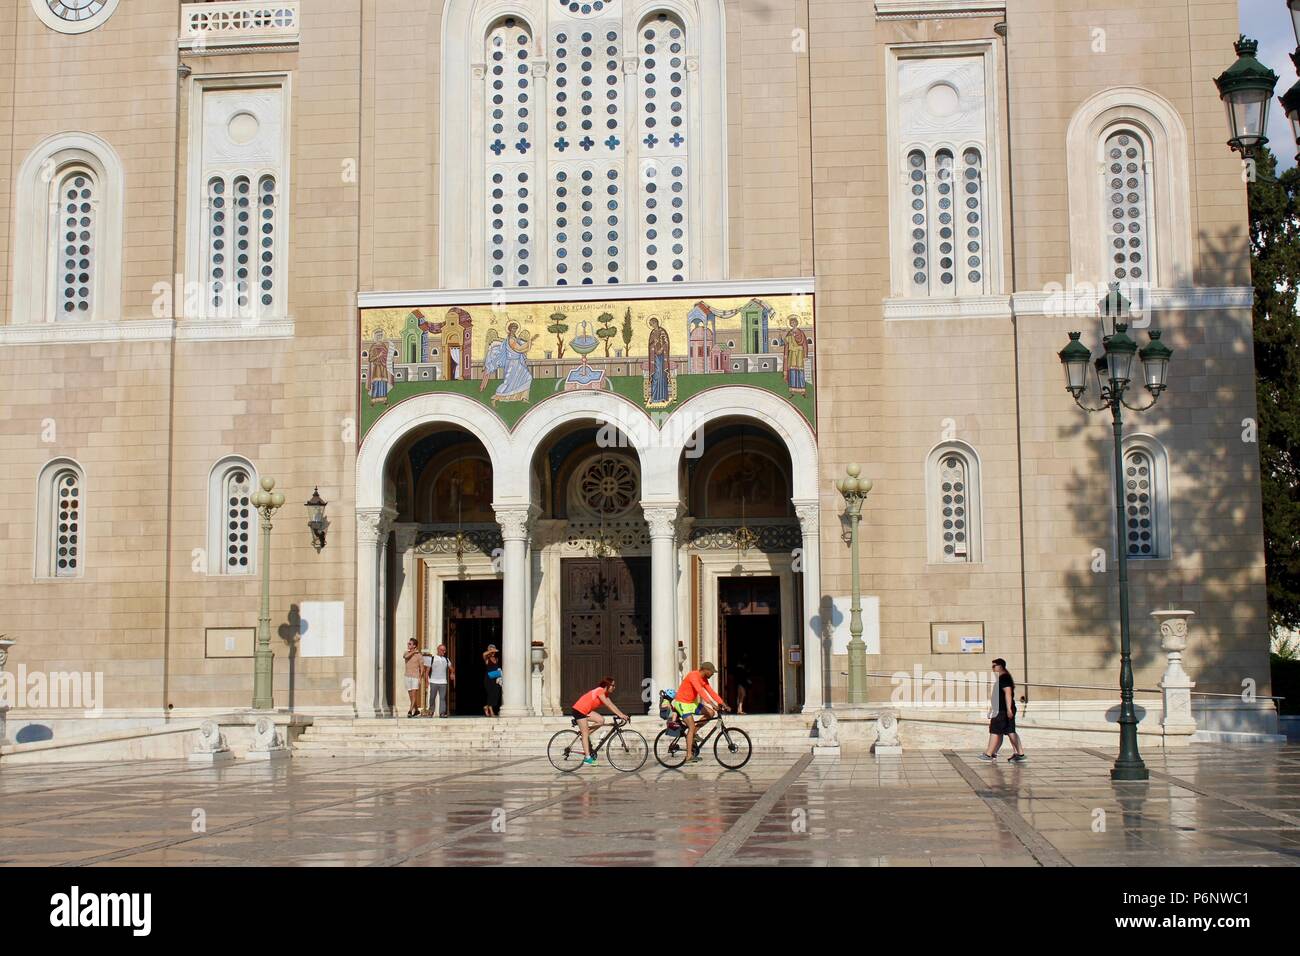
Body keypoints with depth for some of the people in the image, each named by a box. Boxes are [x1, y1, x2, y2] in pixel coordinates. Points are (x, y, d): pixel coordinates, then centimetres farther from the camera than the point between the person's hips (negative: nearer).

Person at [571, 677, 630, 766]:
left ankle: (584, 732, 8)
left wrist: (622, 714, -3)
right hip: (579, 710, -9)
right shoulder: (600, 691, -20)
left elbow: (612, 705, 6)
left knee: (601, 720, -3)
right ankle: (588, 757, -10)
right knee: (586, 734, -10)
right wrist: (620, 715, -29)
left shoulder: (605, 693, 9)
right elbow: (609, 705, -26)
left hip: (585, 710, 9)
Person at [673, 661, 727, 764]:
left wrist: (723, 704, -5)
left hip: (691, 702, 9)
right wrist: (712, 704, -41)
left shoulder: (704, 679, 5)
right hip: (682, 703, -9)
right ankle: (689, 755, -14)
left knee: (711, 713, -5)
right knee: (692, 727, -17)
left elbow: (711, 692, 5)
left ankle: (693, 733, 6)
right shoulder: (693, 676, -23)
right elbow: (700, 691, -34)